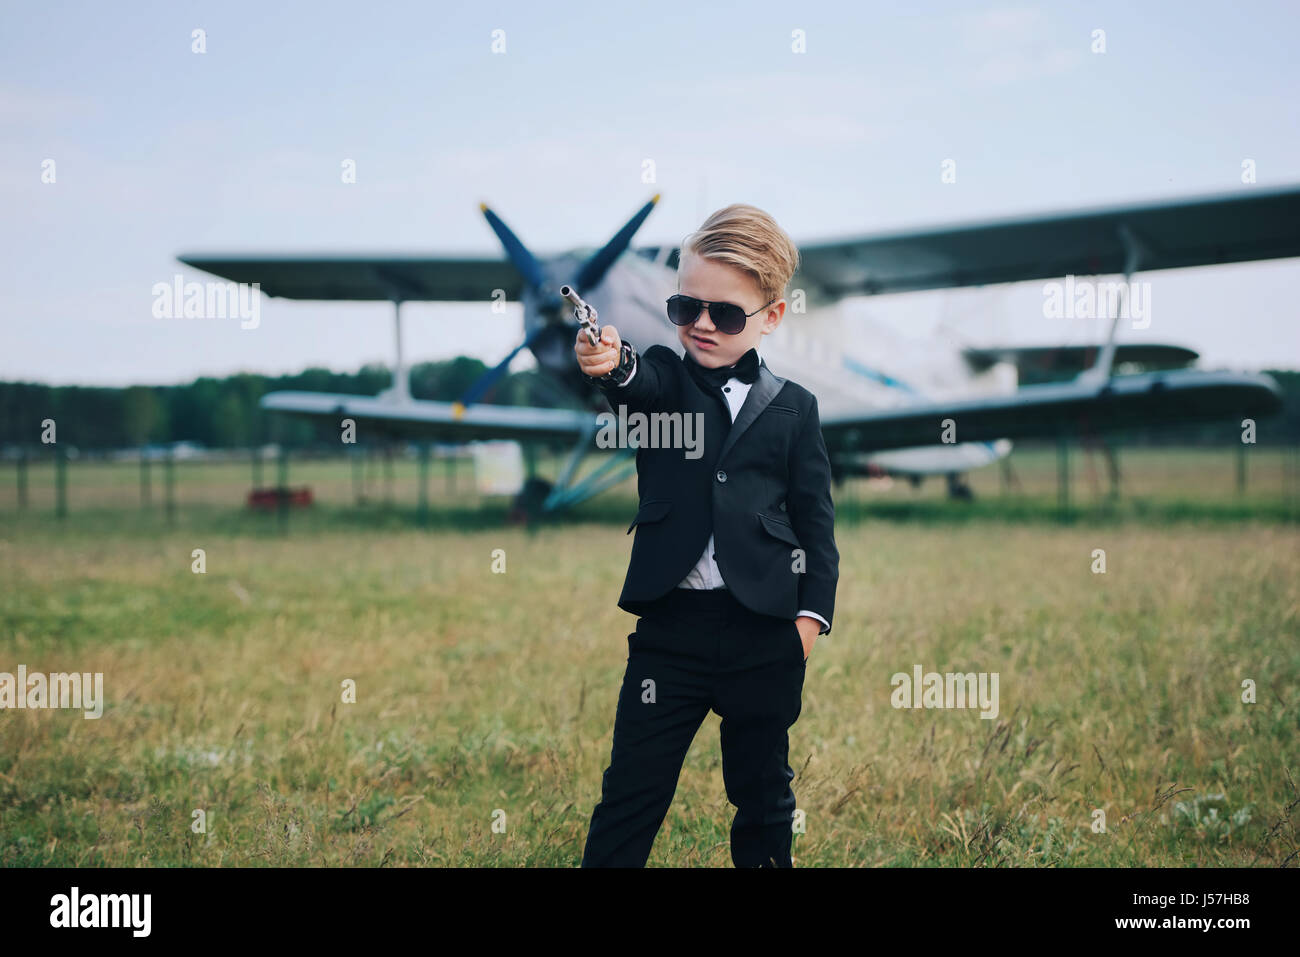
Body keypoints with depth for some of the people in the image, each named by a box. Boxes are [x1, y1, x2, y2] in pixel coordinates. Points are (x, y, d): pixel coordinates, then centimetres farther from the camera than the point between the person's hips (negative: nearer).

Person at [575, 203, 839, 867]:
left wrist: (813, 612, -5)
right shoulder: (664, 380, 4)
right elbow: (640, 388, -21)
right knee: (631, 793, 1)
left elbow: (815, 519, 5)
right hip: (670, 625, 0)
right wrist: (610, 363, -44)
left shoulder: (794, 408, 5)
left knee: (762, 792, 13)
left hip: (765, 632, 1)